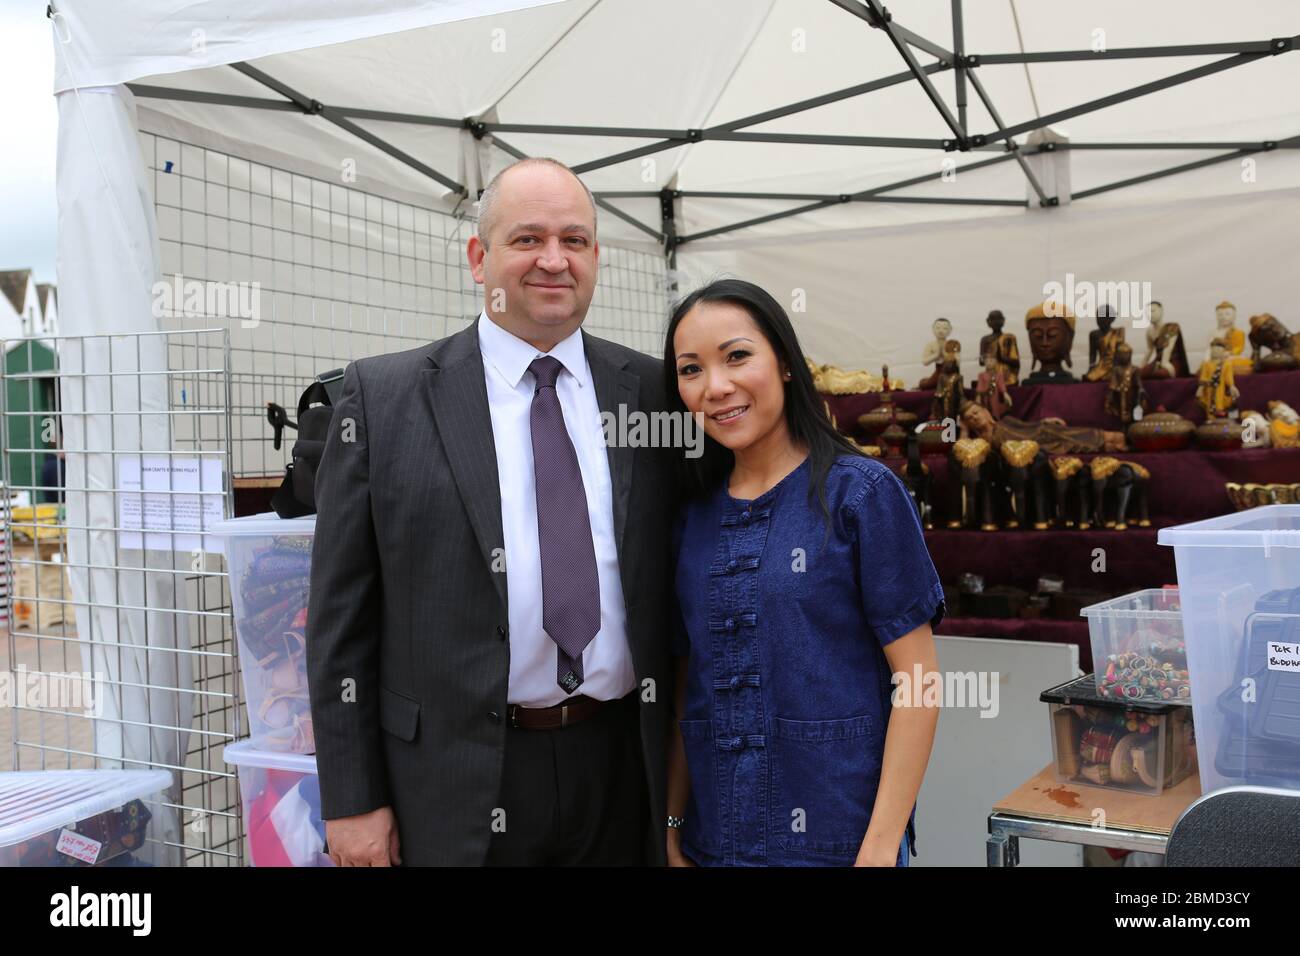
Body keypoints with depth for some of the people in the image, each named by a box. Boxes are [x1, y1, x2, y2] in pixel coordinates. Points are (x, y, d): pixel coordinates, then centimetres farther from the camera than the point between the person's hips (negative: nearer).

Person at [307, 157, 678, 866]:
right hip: (456, 784, -2)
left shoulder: (651, 390, 3)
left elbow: (680, 581, 8)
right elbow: (341, 614, -3)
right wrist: (350, 800, -5)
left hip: (624, 771, 3)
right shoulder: (383, 396, -4)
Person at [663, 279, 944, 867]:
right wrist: (672, 829, 4)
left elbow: (917, 679, -10)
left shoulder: (861, 493, -9)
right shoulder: (693, 518, 4)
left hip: (837, 840, -4)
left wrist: (881, 847, -14)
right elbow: (688, 689, 9)